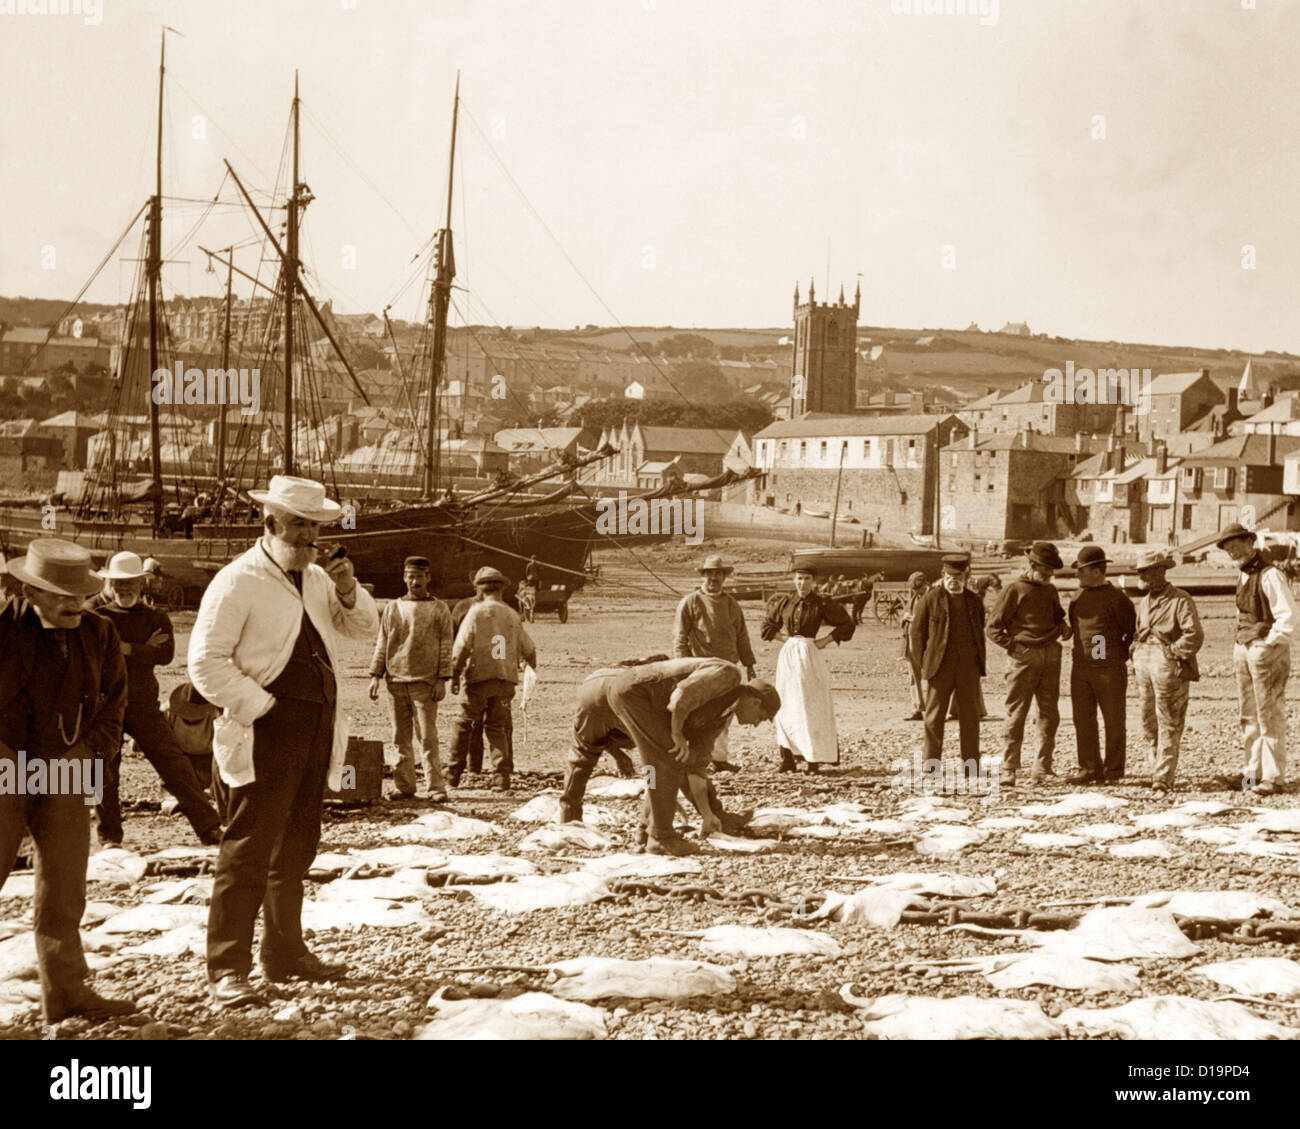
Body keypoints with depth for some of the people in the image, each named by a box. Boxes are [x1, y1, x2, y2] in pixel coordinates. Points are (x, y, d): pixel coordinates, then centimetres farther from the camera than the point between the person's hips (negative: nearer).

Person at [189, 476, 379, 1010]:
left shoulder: (315, 578, 14)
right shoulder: (238, 581, -9)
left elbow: (365, 629, 19)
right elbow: (206, 662, -13)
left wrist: (348, 591, -1)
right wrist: (261, 708, -16)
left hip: (317, 729, 8)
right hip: (266, 732, -8)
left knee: (296, 848, 15)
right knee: (248, 850, -9)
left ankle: (285, 953, 26)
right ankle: (227, 970, -7)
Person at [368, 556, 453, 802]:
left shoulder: (439, 609, 5)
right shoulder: (393, 608, 13)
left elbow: (446, 646, 2)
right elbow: (382, 643, 14)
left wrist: (442, 680, -6)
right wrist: (375, 676, 5)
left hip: (425, 682, -3)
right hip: (396, 680, 3)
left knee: (427, 737, -6)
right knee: (400, 737, 5)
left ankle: (435, 787, -5)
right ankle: (403, 786, 9)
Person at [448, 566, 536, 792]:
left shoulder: (476, 612, -4)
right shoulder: (513, 616, 8)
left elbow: (461, 646, -11)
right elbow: (528, 650, 18)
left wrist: (454, 676, -3)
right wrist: (533, 665, 40)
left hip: (479, 679, -3)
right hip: (505, 680, 3)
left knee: (464, 724, 10)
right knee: (497, 727, 10)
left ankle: (454, 773, 14)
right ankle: (502, 776, 2)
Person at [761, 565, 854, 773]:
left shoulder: (822, 603, -3)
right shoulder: (784, 603, 8)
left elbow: (847, 625, 2)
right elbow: (770, 624, 25)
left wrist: (825, 641, -5)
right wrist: (784, 637, 9)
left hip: (809, 656, -4)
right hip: (788, 655, 4)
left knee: (812, 707, -3)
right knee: (787, 706, 3)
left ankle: (814, 758, 2)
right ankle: (788, 758, 5)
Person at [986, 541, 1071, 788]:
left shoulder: (1050, 591, 16)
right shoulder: (1014, 590, -3)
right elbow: (993, 628, -4)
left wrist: (1063, 628, 9)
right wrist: (1014, 646, -12)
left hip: (1051, 656, 6)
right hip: (1024, 658, -6)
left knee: (1050, 713, 6)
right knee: (1016, 714, -6)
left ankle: (1042, 768, 13)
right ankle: (1008, 770, -4)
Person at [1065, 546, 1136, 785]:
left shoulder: (1117, 599, -9)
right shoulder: (1078, 597, 10)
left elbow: (1135, 631, -4)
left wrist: (1120, 654, -4)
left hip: (1109, 669, -6)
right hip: (1081, 667, 6)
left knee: (1114, 722, 3)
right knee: (1083, 721, 6)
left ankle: (1113, 772, 9)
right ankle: (1089, 769, 13)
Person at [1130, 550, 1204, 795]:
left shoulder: (1180, 600, -8)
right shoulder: (1144, 602, 16)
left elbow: (1194, 635, -17)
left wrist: (1172, 652, -14)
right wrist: (1136, 657, 11)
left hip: (1169, 667, -7)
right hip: (1144, 667, 7)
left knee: (1168, 724, -3)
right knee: (1148, 722, 9)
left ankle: (1163, 779, -3)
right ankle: (1159, 765, 22)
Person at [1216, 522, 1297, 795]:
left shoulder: (1270, 575, -15)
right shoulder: (1243, 576, 13)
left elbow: (1288, 618, -19)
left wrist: (1268, 646, -14)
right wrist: (1240, 646, 16)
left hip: (1267, 649, -9)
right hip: (1244, 650, 9)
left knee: (1270, 716, -5)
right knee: (1249, 716, 11)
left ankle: (1274, 777, -1)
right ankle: (1254, 772, 17)